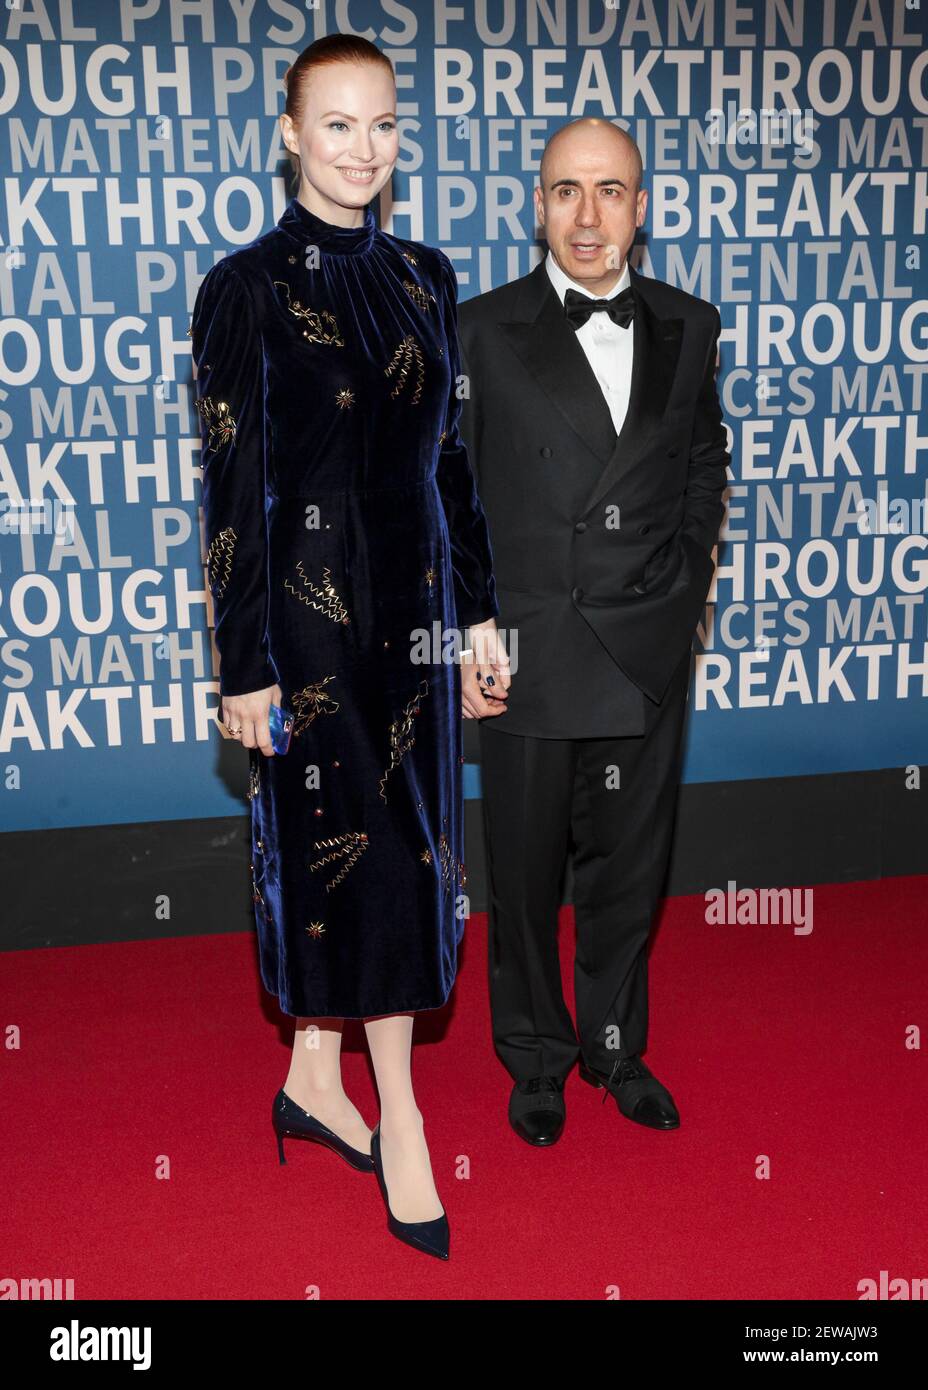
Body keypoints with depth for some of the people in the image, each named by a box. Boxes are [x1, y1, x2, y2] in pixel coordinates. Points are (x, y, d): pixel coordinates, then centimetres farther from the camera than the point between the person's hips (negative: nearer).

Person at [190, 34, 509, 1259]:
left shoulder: (425, 280, 9)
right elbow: (233, 488, -9)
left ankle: (316, 1077, 32)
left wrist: (479, 609, 9)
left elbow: (450, 459, 12)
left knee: (393, 848, 12)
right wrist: (245, 665, -10)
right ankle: (395, 1116, 20)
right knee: (371, 850, 1)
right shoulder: (246, 289, -7)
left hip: (412, 604, 6)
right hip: (312, 613, -5)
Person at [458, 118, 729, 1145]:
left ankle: (617, 1045, 38)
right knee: (524, 872, 12)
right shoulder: (481, 330, -4)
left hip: (649, 655, 3)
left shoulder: (688, 327, 5)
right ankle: (537, 1058, 34)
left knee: (628, 866, 16)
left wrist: (690, 580, 8)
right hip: (528, 654, -2)